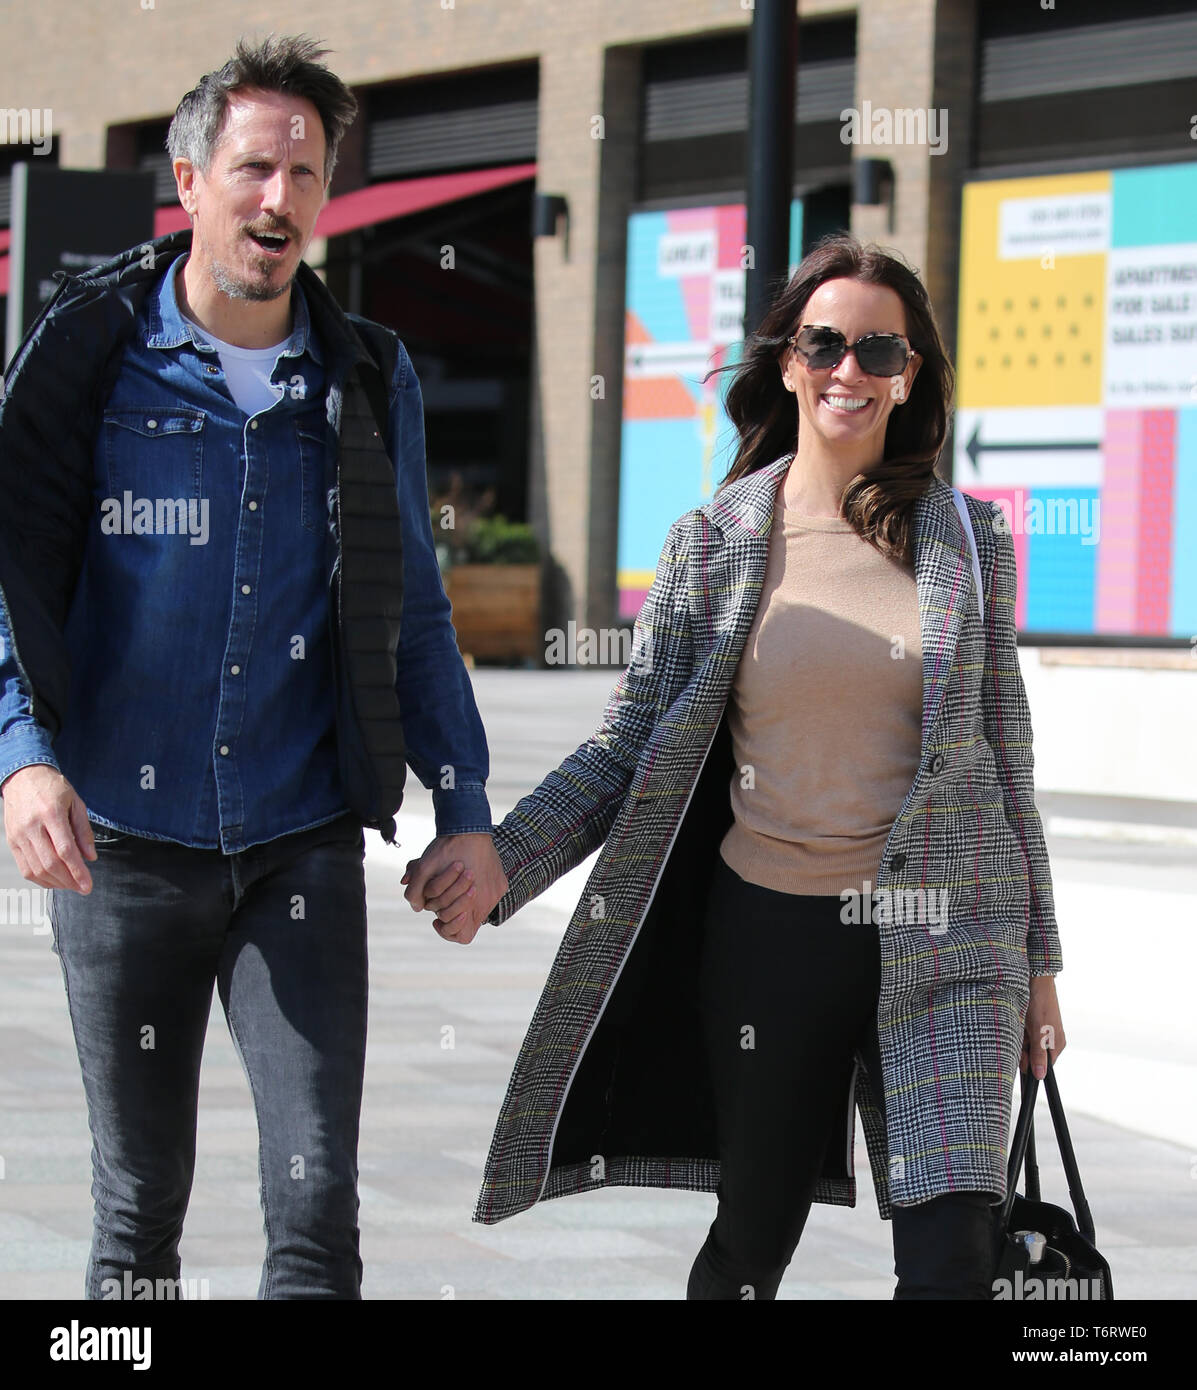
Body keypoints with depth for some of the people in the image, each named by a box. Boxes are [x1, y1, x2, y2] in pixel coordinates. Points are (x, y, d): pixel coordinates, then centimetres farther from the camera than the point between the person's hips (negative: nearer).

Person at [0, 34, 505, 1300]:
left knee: (316, 1203, -6)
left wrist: (464, 805, 8)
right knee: (139, 1207, 9)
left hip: (303, 847, 1)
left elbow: (410, 610, 13)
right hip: (123, 838, -1)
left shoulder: (367, 377, 6)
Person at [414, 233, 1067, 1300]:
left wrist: (1040, 963, 9)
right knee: (753, 1243, 13)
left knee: (950, 1262, -13)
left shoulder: (968, 542, 4)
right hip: (769, 932, 1)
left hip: (938, 941, 0)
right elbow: (626, 751, 1)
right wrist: (496, 867, -13)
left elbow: (1006, 760, 9)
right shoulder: (713, 542, 2)